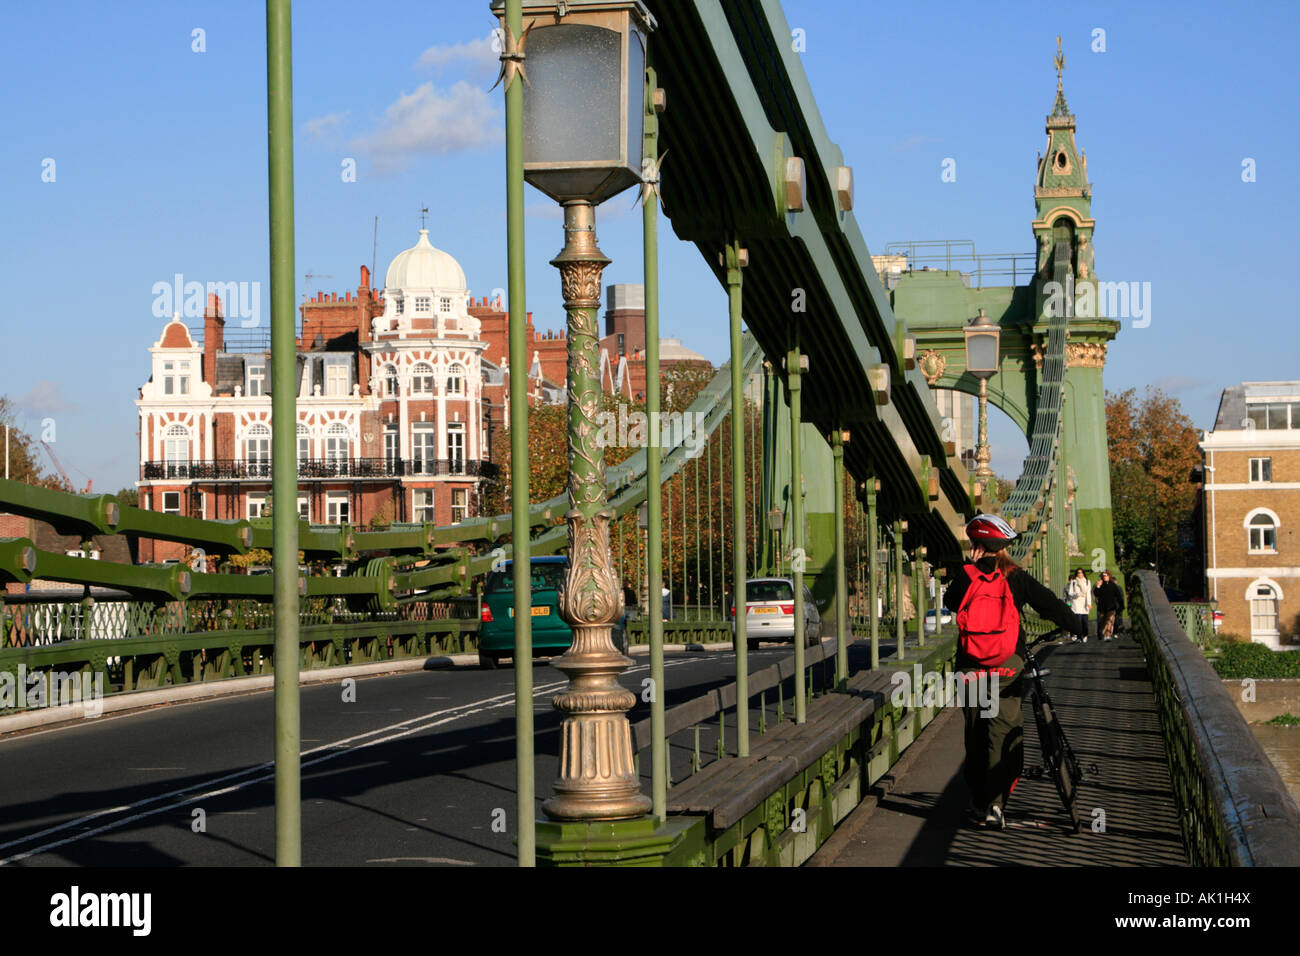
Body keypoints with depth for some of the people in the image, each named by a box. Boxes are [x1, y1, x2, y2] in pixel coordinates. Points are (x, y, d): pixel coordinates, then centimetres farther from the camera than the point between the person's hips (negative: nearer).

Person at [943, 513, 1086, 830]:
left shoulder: (965, 575, -4)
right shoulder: (1016, 577, -4)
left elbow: (950, 602, 14)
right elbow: (1050, 604, -2)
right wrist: (1079, 627, 11)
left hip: (972, 669, 1)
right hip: (1008, 669, -1)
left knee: (975, 735, 12)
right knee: (1004, 732, 3)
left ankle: (978, 801, 16)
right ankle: (995, 802, -8)